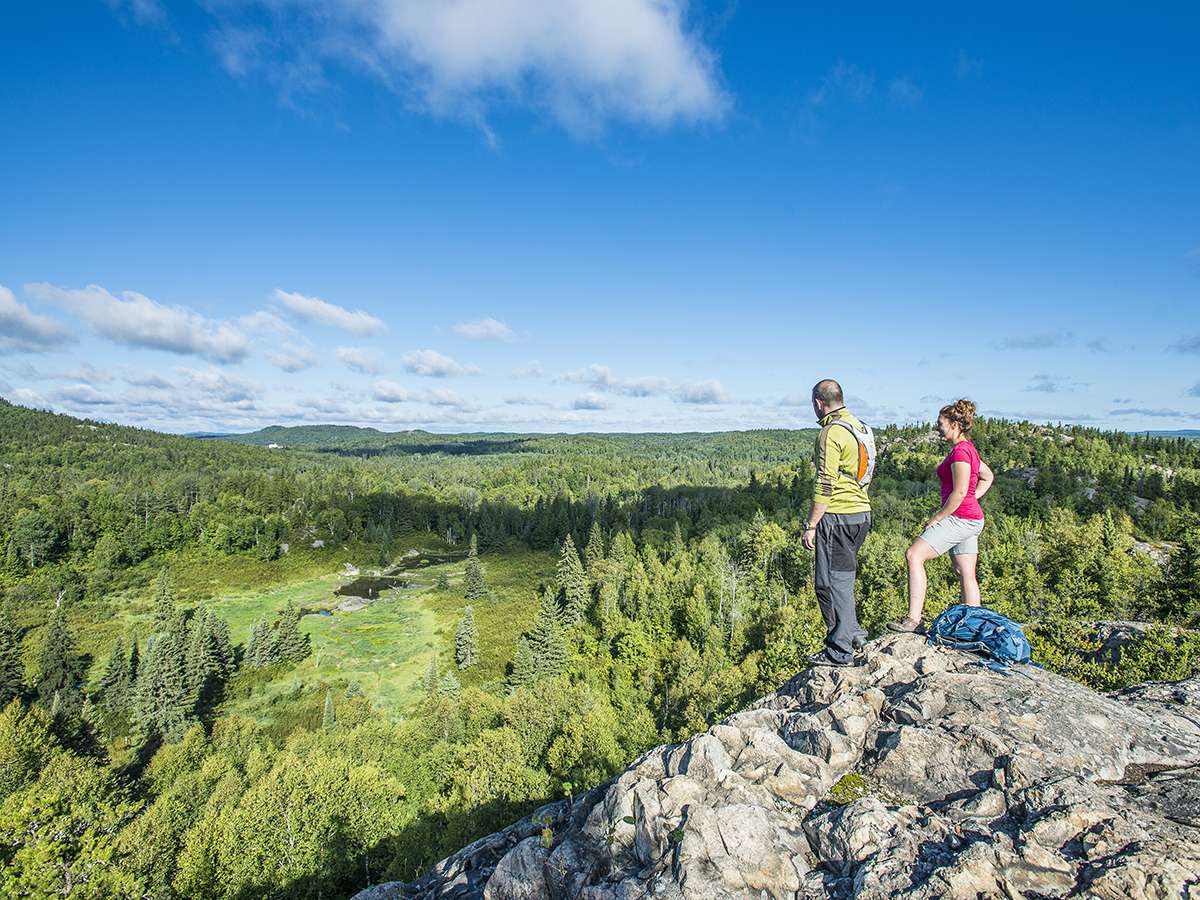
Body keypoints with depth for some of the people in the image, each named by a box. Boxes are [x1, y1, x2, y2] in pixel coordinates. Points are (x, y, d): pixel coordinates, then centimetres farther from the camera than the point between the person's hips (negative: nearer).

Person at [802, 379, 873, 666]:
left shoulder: (831, 432, -16)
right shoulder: (860, 427, 14)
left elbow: (825, 485, -20)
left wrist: (810, 526, -15)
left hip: (837, 517, -9)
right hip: (862, 513, 9)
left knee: (831, 581, 0)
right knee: (842, 578, 20)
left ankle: (840, 652, 8)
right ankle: (852, 634, 30)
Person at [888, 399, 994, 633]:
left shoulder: (960, 451, -16)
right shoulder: (967, 448, 15)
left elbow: (959, 492, -20)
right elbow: (988, 477, 28)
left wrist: (936, 518, -13)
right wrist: (973, 498, 17)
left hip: (960, 518, -11)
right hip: (970, 520, 11)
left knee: (914, 555, -17)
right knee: (965, 575, 13)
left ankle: (913, 618, -19)